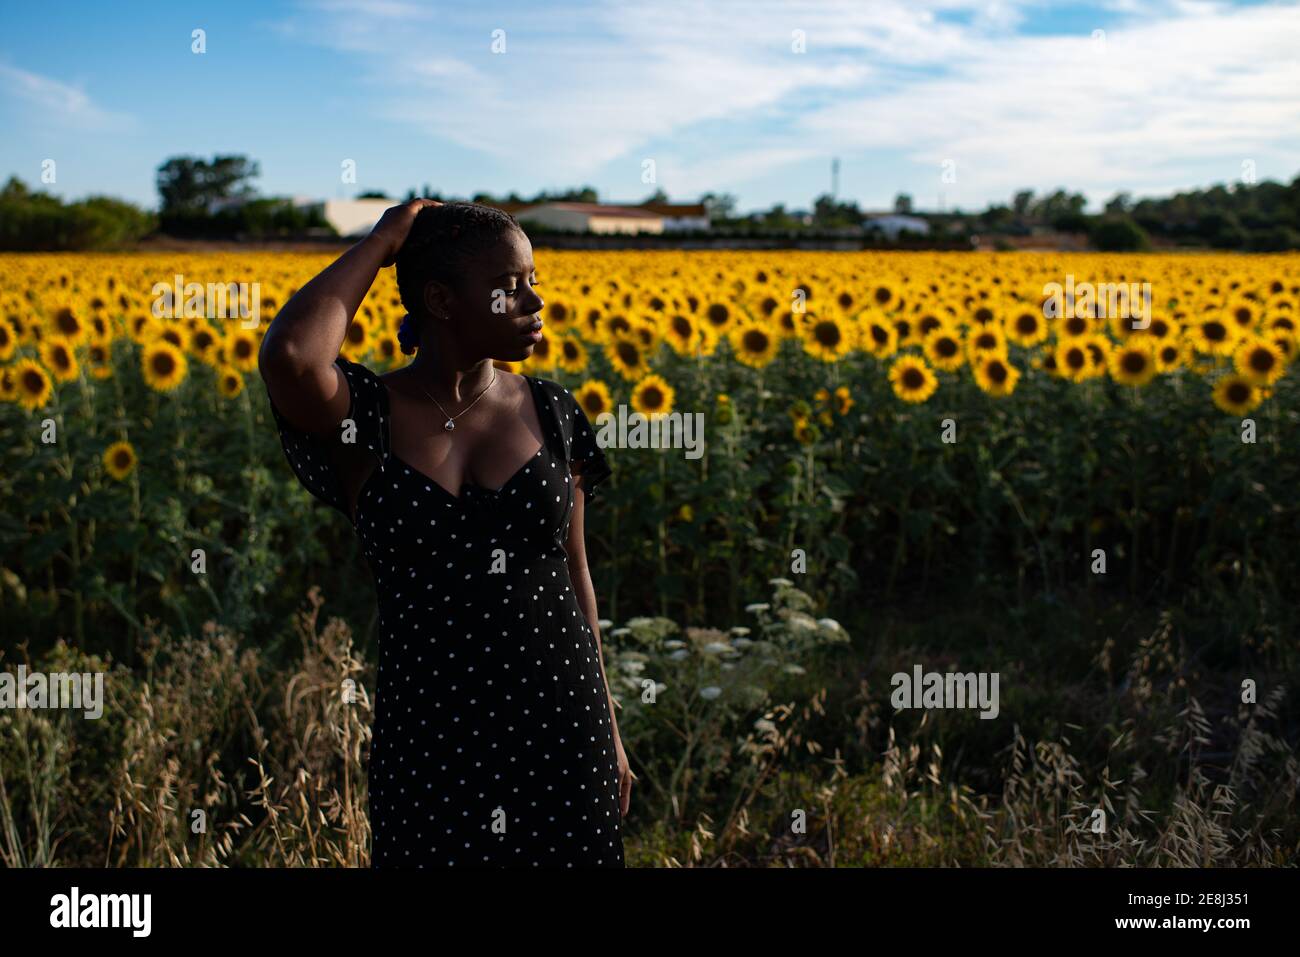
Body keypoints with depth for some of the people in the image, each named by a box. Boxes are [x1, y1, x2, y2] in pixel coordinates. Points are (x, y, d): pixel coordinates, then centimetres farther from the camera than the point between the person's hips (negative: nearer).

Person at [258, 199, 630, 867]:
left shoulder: (551, 412, 2)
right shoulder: (364, 416, -7)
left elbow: (573, 569, 9)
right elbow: (288, 356, -30)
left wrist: (608, 729, 12)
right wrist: (380, 243, -15)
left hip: (560, 723, 3)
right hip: (430, 734, -2)